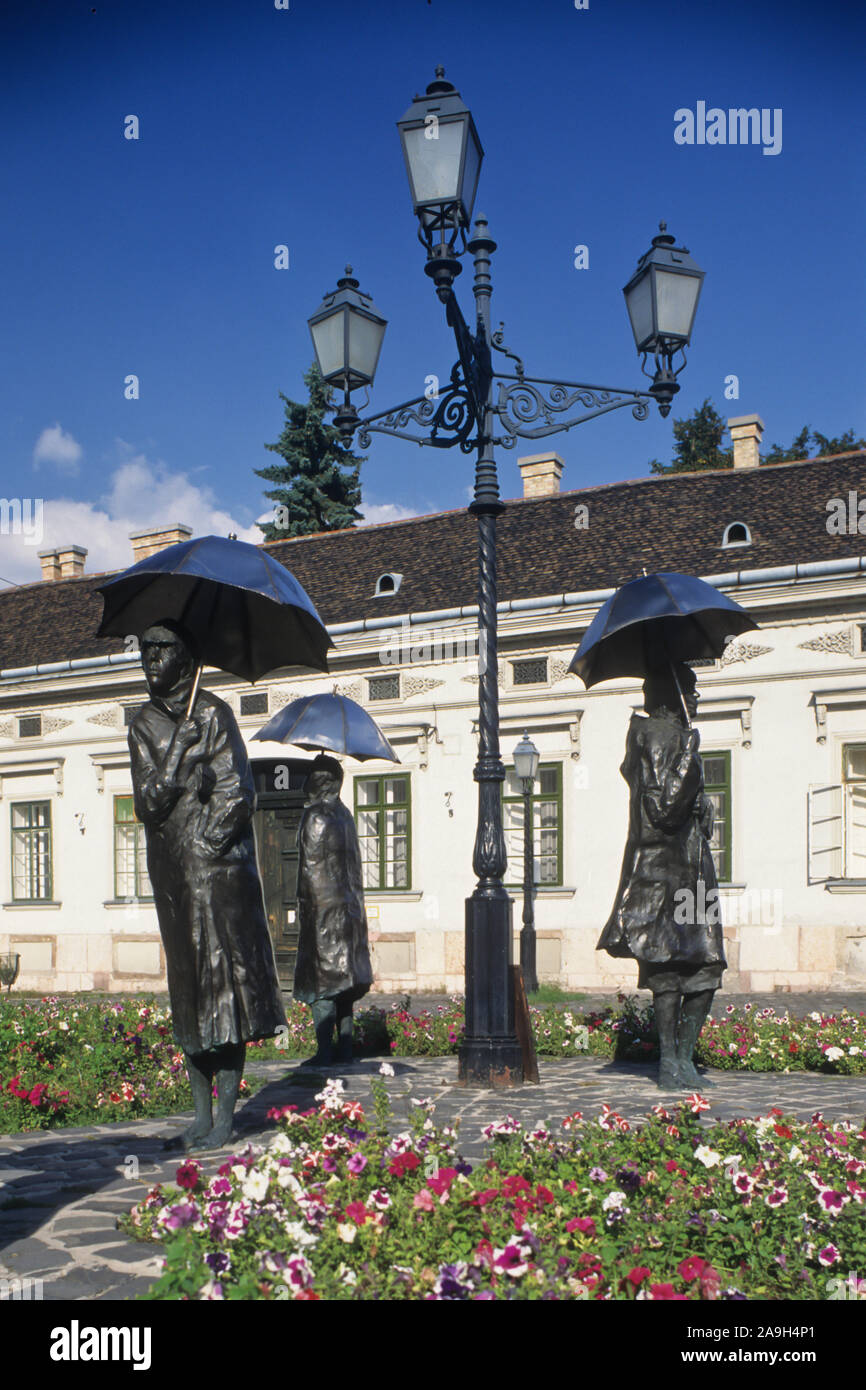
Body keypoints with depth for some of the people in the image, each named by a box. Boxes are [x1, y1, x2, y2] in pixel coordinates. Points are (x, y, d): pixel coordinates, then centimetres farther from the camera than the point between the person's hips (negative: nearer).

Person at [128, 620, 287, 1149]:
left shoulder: (213, 713, -3)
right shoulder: (145, 724, 10)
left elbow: (238, 796, -7)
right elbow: (147, 804, 0)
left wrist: (204, 846, -8)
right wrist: (178, 757, -14)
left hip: (221, 866, -5)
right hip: (172, 872, 5)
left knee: (226, 976, -6)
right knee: (187, 985, 7)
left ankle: (226, 1116, 0)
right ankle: (202, 1113, 15)